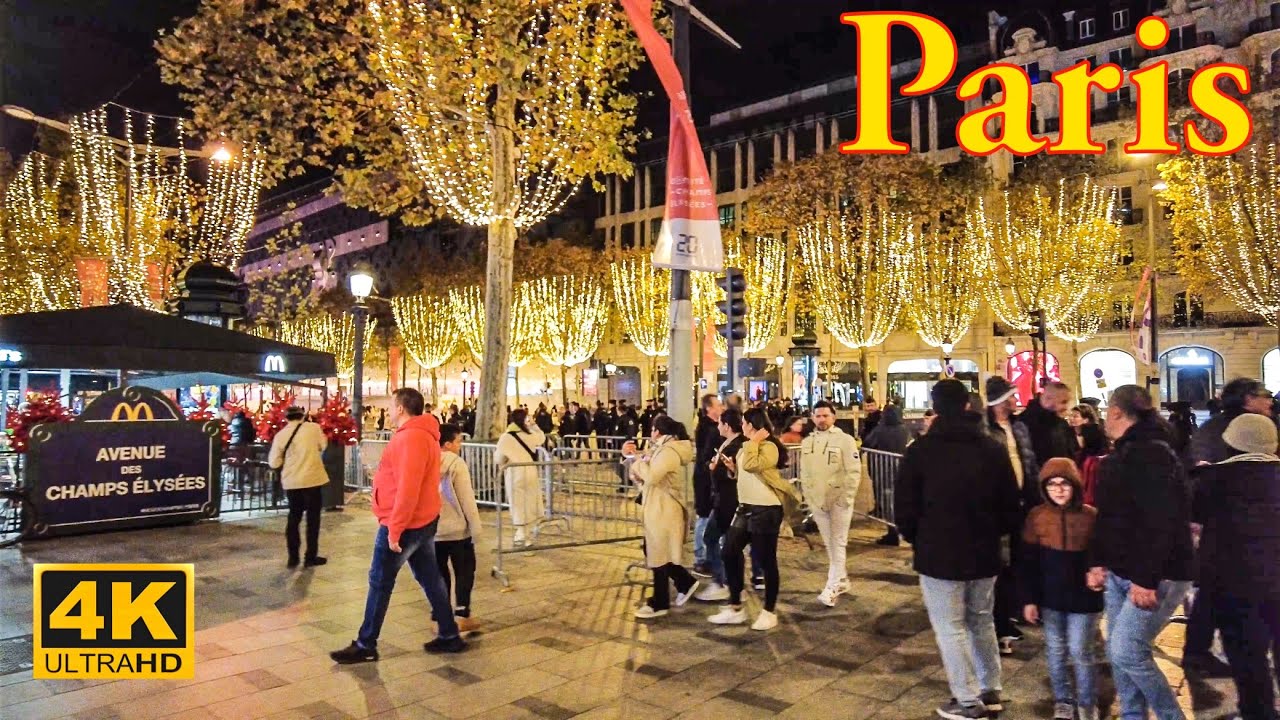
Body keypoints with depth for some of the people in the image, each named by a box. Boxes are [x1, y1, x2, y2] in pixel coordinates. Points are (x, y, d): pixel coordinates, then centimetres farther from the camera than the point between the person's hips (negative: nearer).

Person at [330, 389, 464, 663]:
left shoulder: (409, 437, -20)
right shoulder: (424, 434, 12)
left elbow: (408, 488, -26)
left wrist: (394, 528, -22)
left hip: (404, 524, -10)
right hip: (422, 521, 10)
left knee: (380, 582, 2)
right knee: (430, 579, 13)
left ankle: (366, 646, 13)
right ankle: (450, 636, 18)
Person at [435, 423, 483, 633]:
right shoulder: (456, 464, -14)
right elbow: (467, 499, -14)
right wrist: (475, 527, -8)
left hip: (432, 529, 5)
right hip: (458, 529, -5)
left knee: (439, 574, 12)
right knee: (464, 572, 9)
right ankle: (461, 614, 4)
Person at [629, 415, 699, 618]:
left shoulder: (668, 452, -18)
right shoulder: (662, 449, 14)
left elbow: (651, 476, -29)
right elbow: (641, 476, 15)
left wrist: (639, 460, -13)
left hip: (664, 511, -10)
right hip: (658, 509, 10)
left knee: (658, 555, 0)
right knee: (654, 553, 17)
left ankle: (659, 604, 12)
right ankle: (686, 582, 27)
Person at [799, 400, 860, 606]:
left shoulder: (845, 440, -10)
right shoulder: (806, 442, 7)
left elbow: (854, 472, -12)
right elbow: (804, 473, 13)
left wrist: (846, 498, -15)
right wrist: (808, 496, 6)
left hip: (839, 500, -5)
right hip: (817, 501, 5)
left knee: (838, 544, -1)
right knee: (829, 544, 14)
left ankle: (831, 588, 0)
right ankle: (841, 581, 27)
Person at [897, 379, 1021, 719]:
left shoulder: (920, 450, -12)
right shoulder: (993, 448, -1)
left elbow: (905, 508, -9)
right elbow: (1012, 505, 3)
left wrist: (919, 540, 9)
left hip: (939, 553, -5)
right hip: (984, 553, 5)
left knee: (950, 629, 5)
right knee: (982, 622, 20)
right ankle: (991, 691, 30)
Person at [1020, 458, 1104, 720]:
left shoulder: (1091, 516, -8)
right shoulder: (1036, 516, -5)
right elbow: (1027, 561, -1)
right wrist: (1029, 599, -3)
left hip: (1083, 597, -2)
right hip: (1050, 597, 2)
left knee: (1080, 652, 5)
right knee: (1056, 651, 12)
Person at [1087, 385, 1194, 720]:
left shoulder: (1152, 454, -18)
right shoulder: (1120, 456, 13)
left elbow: (1161, 523, -25)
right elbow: (1108, 517, 17)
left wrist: (1147, 579, -26)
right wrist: (1098, 562, 14)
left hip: (1157, 575, -9)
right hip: (1120, 572, 9)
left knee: (1127, 652, -10)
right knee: (1118, 653, 11)